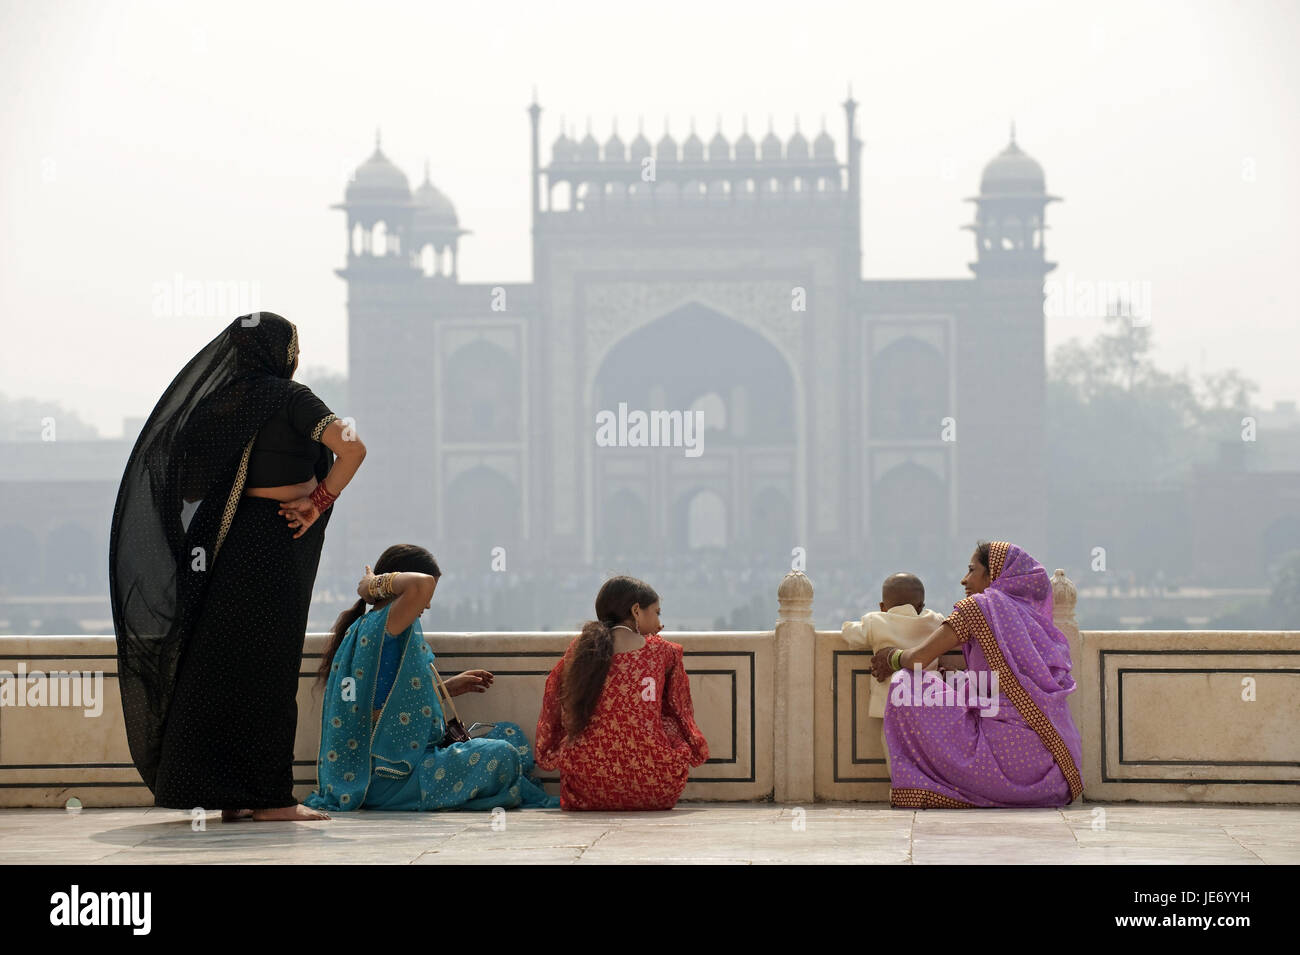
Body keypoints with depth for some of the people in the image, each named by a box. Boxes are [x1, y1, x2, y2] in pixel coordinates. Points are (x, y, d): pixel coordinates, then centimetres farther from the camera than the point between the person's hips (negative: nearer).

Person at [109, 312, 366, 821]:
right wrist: (319, 502, -11)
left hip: (229, 542, 7)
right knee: (268, 665, -4)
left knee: (223, 664, 8)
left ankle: (228, 795, 11)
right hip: (277, 541, -7)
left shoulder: (220, 399, 10)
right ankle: (271, 795, -1)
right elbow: (351, 448, -23)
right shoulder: (290, 398, -10)